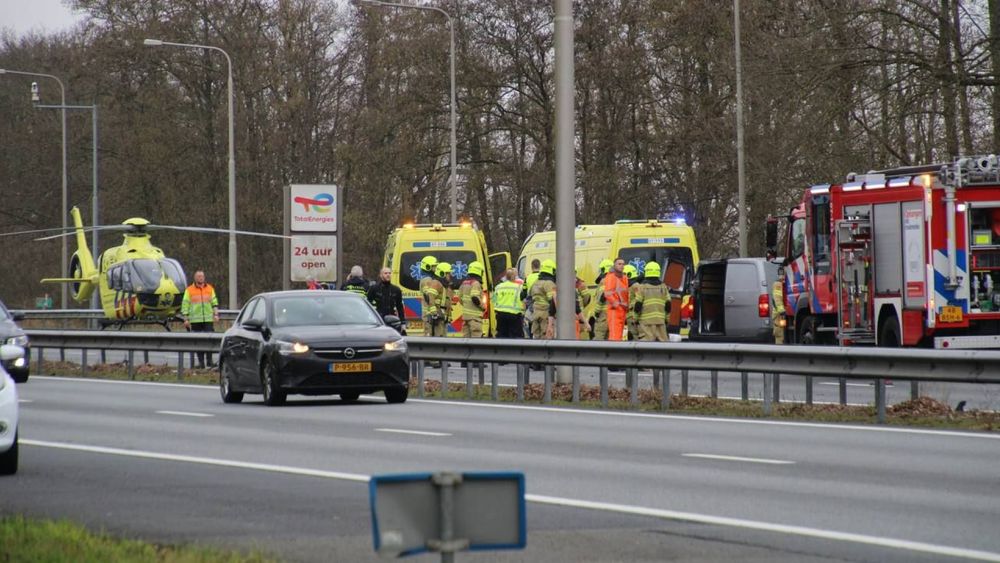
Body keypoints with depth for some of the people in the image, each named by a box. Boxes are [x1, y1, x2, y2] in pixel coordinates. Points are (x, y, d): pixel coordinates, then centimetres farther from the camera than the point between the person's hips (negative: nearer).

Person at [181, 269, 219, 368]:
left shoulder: (210, 289, 11)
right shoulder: (189, 290, 4)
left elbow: (214, 302, 14)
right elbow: (185, 305, 3)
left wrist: (216, 314, 1)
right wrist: (186, 319, -3)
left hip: (208, 319, 1)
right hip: (195, 320, -1)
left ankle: (210, 361, -2)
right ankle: (201, 362, 7)